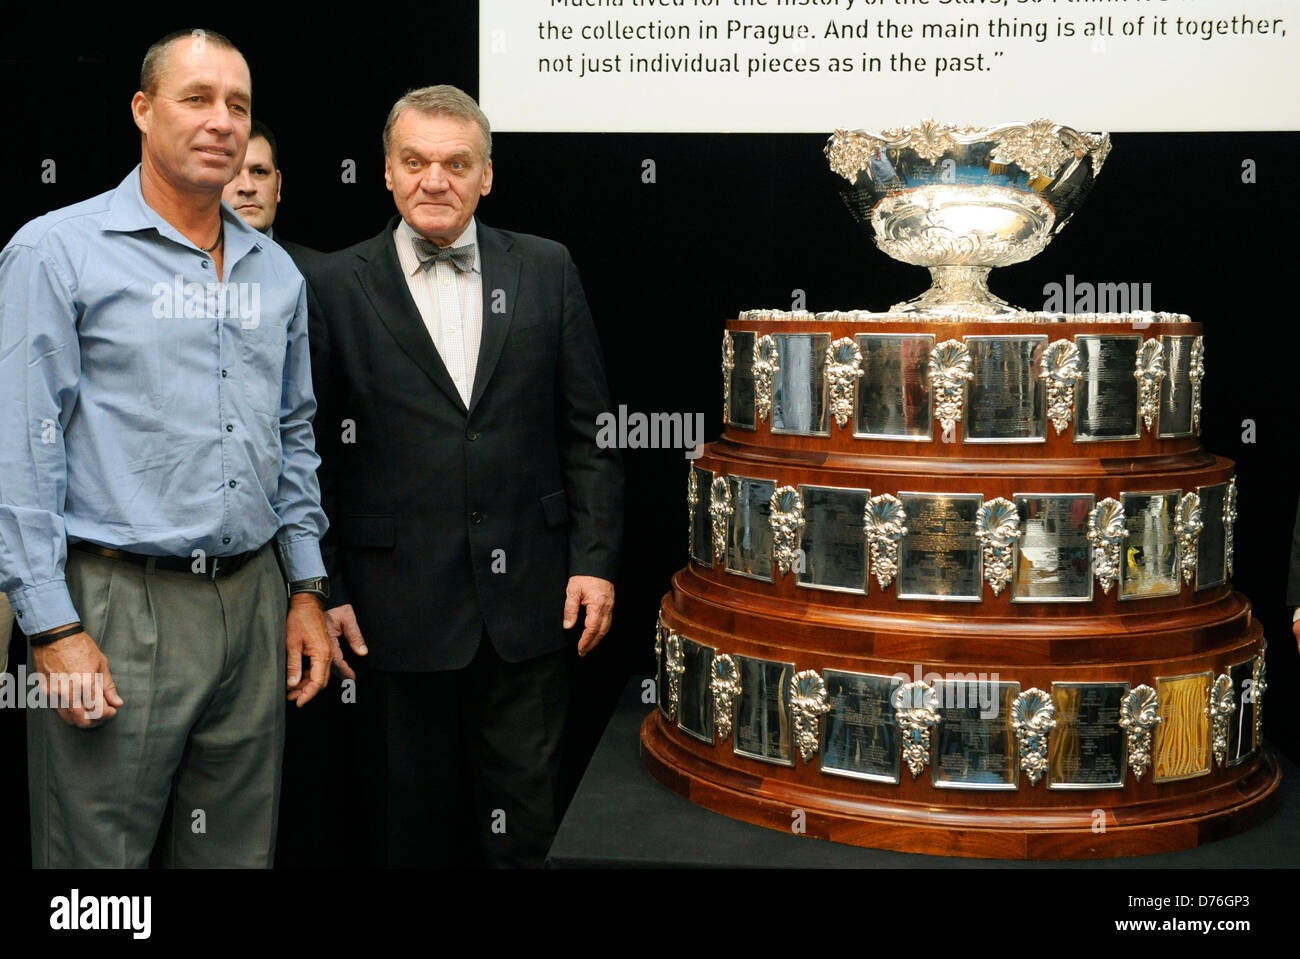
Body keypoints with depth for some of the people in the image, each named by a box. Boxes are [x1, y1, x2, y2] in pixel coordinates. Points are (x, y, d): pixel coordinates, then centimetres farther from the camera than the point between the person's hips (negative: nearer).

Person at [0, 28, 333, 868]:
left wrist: (307, 590, 12)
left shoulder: (277, 271, 13)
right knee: (100, 852, 3)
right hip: (117, 608, -5)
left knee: (239, 850, 14)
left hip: (253, 604, 5)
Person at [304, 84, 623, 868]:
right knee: (418, 819, 13)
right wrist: (323, 591, -2)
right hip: (397, 607, -1)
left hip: (529, 598, 1)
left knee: (525, 824, 10)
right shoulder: (335, 288, 1)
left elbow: (589, 429, 5)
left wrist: (596, 561, -1)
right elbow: (311, 454, 2)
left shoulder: (547, 270, 5)